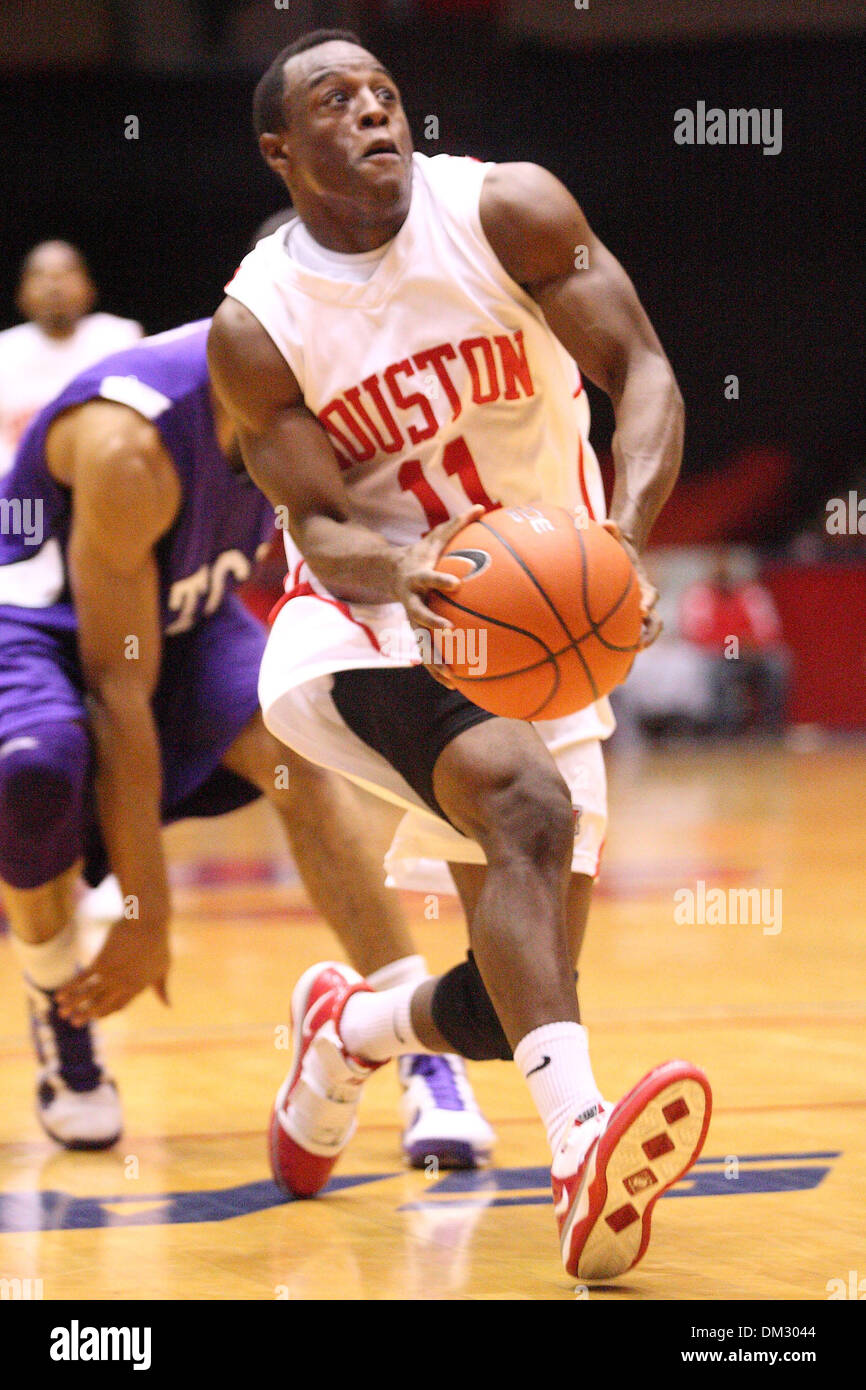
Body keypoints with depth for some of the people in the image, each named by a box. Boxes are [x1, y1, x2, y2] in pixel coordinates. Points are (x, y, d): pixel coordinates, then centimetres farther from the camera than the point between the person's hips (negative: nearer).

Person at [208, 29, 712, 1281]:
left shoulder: (506, 211, -8)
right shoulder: (257, 329, -9)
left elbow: (640, 368, -14)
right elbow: (322, 527, -12)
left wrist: (623, 532, -34)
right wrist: (413, 577, -37)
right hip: (370, 628, -3)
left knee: (518, 1002, 3)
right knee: (525, 802, -35)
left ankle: (347, 1029, 38)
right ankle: (583, 1149, -48)